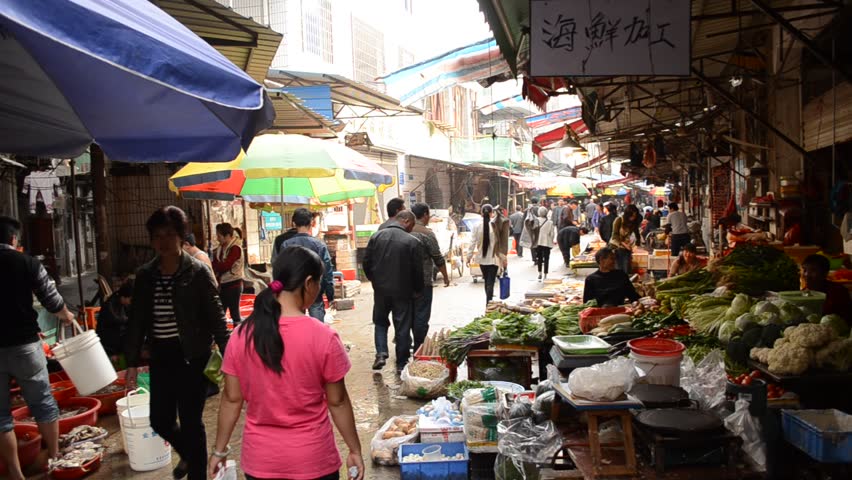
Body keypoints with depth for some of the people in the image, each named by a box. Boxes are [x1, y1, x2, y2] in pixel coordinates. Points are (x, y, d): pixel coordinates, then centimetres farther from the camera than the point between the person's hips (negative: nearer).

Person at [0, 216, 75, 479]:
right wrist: (66, 316, 21)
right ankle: (54, 457, 27)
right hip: (24, 344, -1)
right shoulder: (27, 262, -4)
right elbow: (52, 300, 0)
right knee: (42, 402, 15)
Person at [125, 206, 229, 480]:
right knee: (160, 421, 12)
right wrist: (132, 363, 8)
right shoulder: (145, 275, 5)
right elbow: (137, 321, 10)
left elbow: (216, 317, -8)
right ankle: (188, 453, 43)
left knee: (191, 422, 3)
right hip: (161, 358, 5)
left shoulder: (197, 272, -8)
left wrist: (228, 357, -11)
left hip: (192, 357, -5)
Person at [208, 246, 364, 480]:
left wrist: (220, 450, 10)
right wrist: (355, 450, 2)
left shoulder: (242, 335, -9)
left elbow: (232, 399, -2)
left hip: (260, 459, 3)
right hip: (312, 459, -2)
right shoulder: (324, 337, -17)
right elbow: (338, 401, -9)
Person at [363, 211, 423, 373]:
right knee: (402, 327, 8)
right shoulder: (412, 241, -12)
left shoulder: (376, 236, -2)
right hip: (402, 291, -3)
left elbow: (366, 263, 2)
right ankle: (401, 364, 15)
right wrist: (418, 290, 8)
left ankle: (381, 353, 5)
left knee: (380, 322, 21)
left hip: (381, 289, 3)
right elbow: (418, 270, -8)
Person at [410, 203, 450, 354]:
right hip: (422, 281, -6)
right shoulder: (427, 233, -13)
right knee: (421, 316, 1)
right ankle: (419, 349, 5)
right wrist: (446, 276, 3)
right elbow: (438, 259, -9)